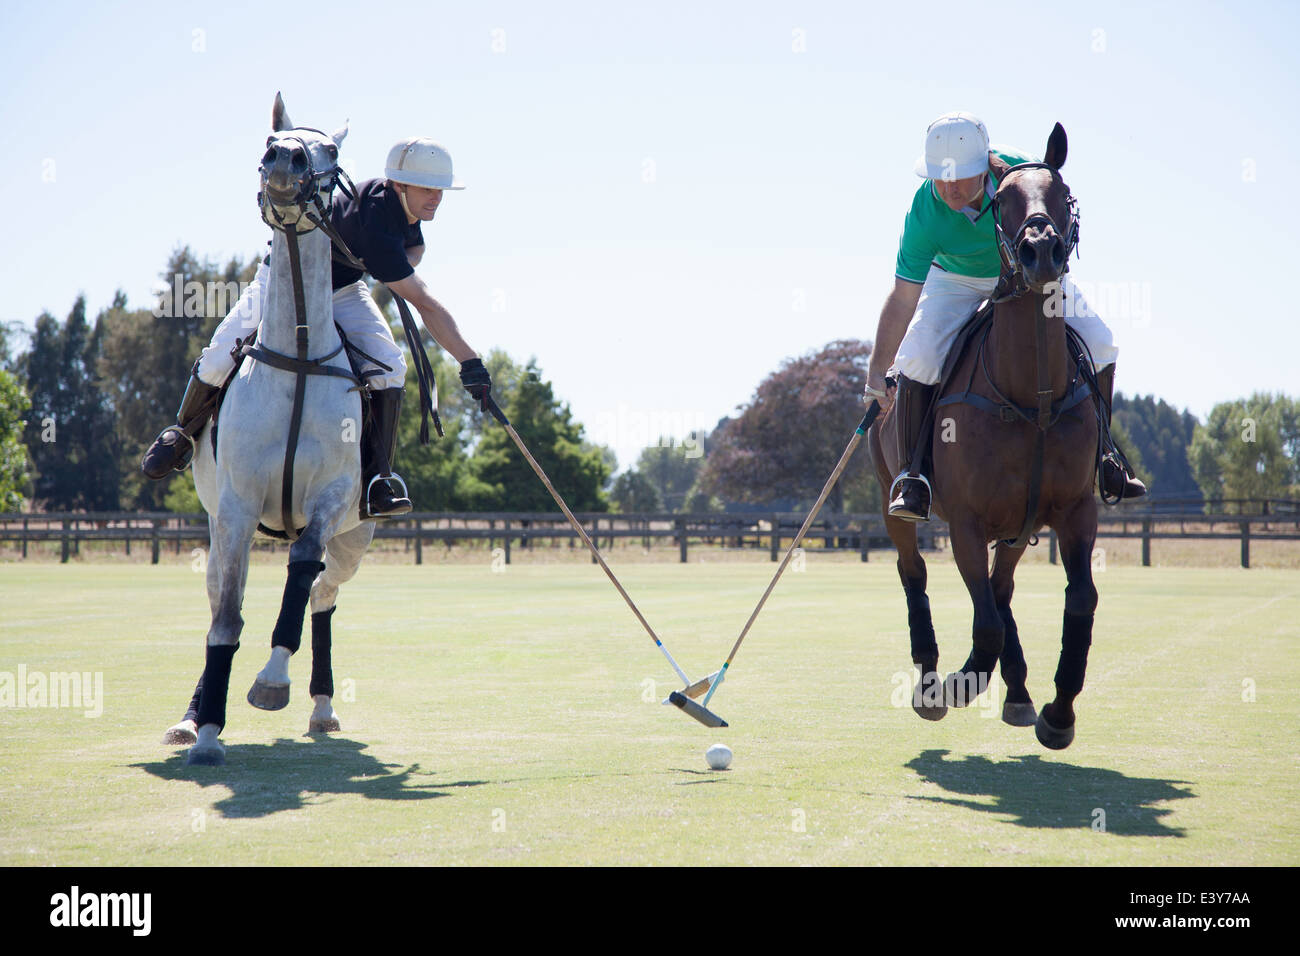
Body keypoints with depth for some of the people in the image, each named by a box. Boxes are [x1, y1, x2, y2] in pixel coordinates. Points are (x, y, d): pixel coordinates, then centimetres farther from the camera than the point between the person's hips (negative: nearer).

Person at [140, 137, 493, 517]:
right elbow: (425, 303, -40)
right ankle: (183, 435, 18)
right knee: (219, 358, -14)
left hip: (343, 289, 6)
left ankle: (375, 483, -19)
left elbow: (415, 246, 12)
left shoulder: (406, 203, -14)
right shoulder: (374, 220, -39)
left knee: (387, 366, -19)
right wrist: (470, 362, -40)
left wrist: (403, 262, -14)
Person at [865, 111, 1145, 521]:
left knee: (1098, 343, -10)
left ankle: (1098, 455, 10)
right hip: (957, 280, -2)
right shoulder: (924, 215, -34)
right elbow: (903, 299, -29)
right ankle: (911, 473, -15)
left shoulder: (1020, 170, -33)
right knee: (918, 357, -26)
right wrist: (878, 371, -29)